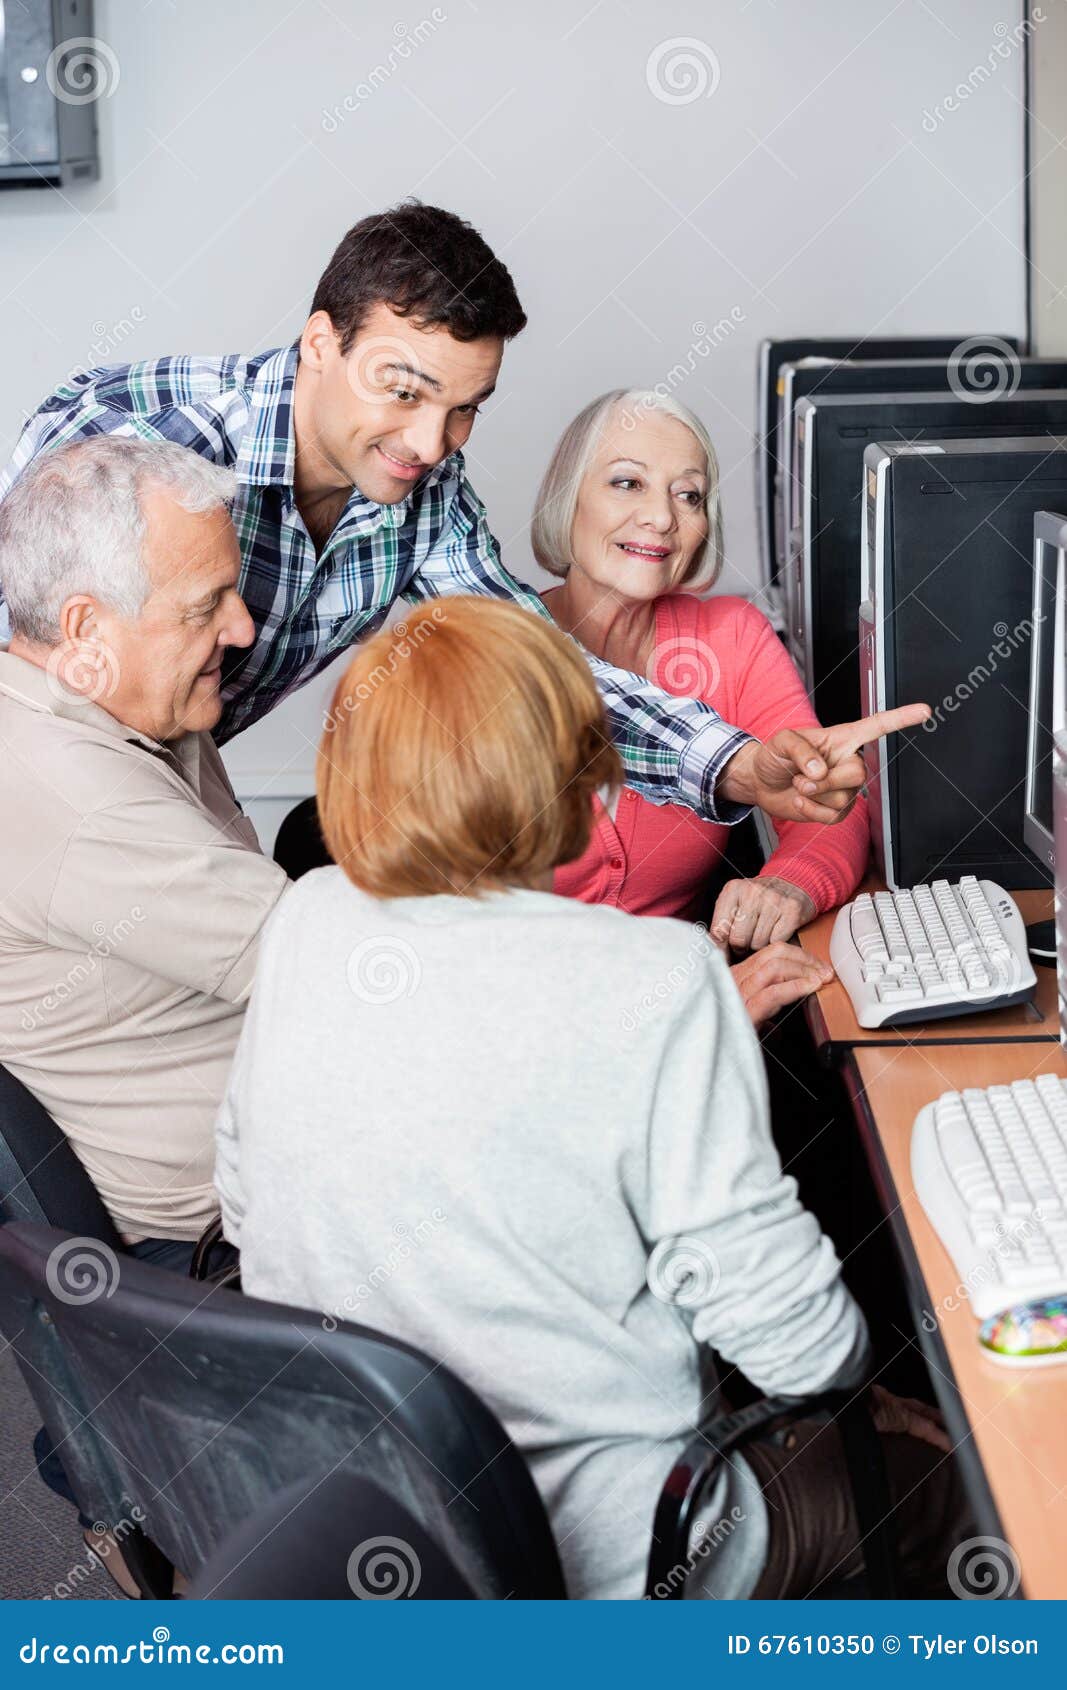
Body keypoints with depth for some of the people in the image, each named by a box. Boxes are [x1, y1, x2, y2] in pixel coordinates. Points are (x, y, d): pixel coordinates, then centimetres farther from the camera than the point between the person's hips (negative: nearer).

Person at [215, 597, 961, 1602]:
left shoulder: (303, 923, -9)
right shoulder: (653, 979, -26)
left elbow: (243, 1205, 4)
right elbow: (770, 1308, -19)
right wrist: (850, 1371, 4)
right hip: (585, 1551, -6)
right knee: (924, 1468, 20)